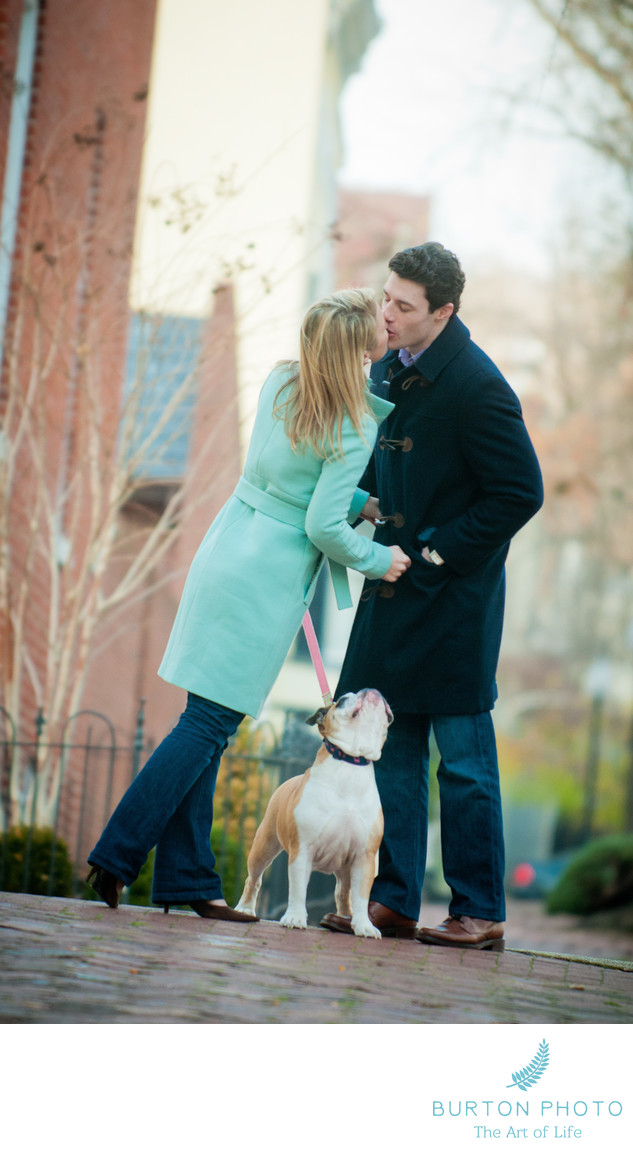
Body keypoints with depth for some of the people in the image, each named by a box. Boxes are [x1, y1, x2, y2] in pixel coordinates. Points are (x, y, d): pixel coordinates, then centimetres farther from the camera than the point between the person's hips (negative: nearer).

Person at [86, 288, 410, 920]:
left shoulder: (281, 382, 6)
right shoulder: (355, 432, -16)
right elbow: (324, 526, -16)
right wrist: (378, 559, -1)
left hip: (224, 553, 8)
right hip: (269, 578, -8)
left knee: (208, 723, 9)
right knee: (210, 722, -3)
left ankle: (187, 878, 12)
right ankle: (117, 854, -7)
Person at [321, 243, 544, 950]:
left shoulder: (477, 388, -18)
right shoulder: (390, 370, 8)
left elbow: (520, 493, -16)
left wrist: (435, 555, -15)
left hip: (454, 595, -8)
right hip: (397, 588, 8)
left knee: (463, 760, -2)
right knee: (392, 750, 9)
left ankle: (479, 912, 6)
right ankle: (393, 902, 15)